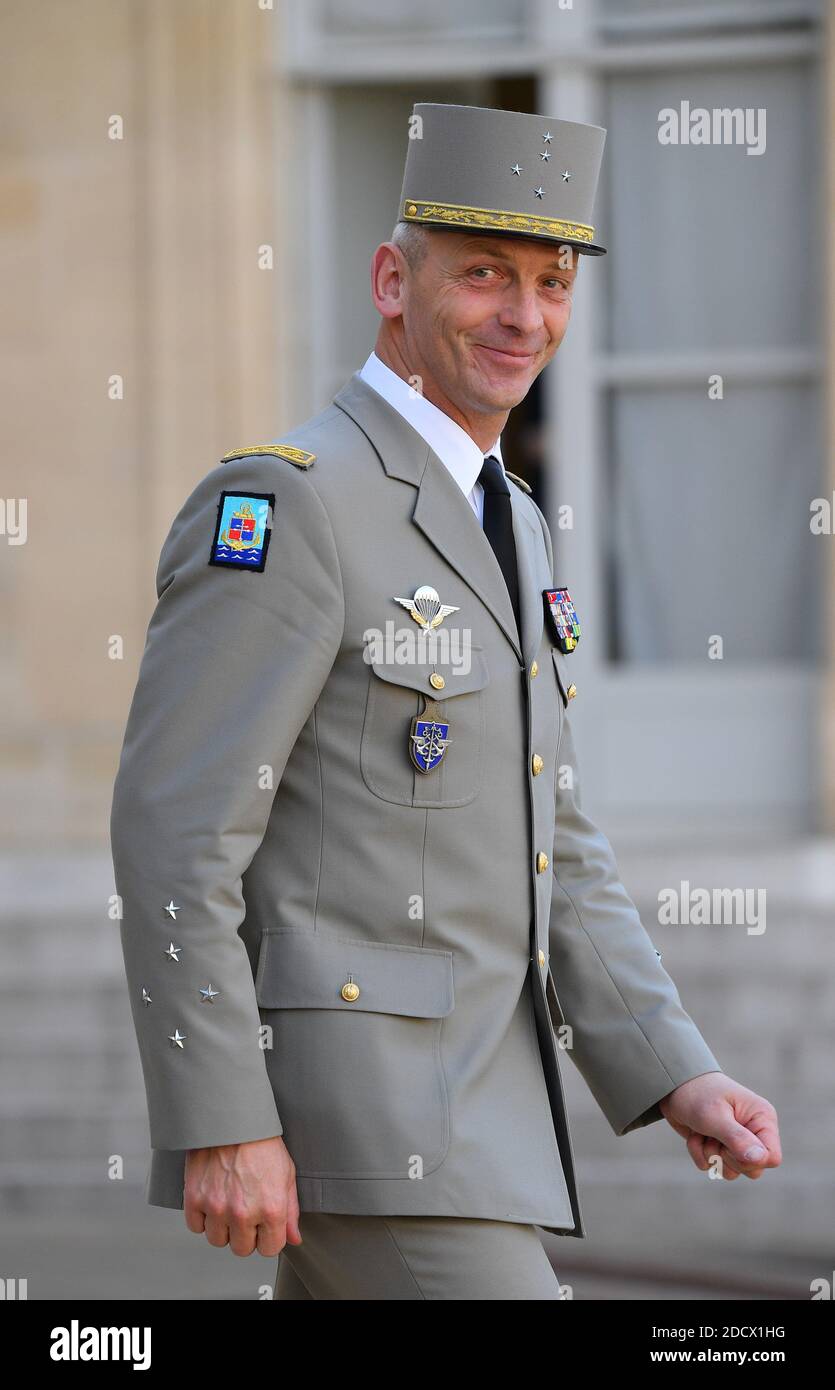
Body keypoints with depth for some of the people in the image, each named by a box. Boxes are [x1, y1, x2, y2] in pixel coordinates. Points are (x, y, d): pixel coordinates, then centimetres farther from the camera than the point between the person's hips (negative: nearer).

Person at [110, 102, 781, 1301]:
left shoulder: (503, 526, 18)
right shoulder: (283, 503, -13)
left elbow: (552, 855, 17)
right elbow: (175, 827, -17)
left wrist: (676, 1076, 4)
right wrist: (222, 1126, -21)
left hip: (459, 1103, 10)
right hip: (339, 1101, -10)